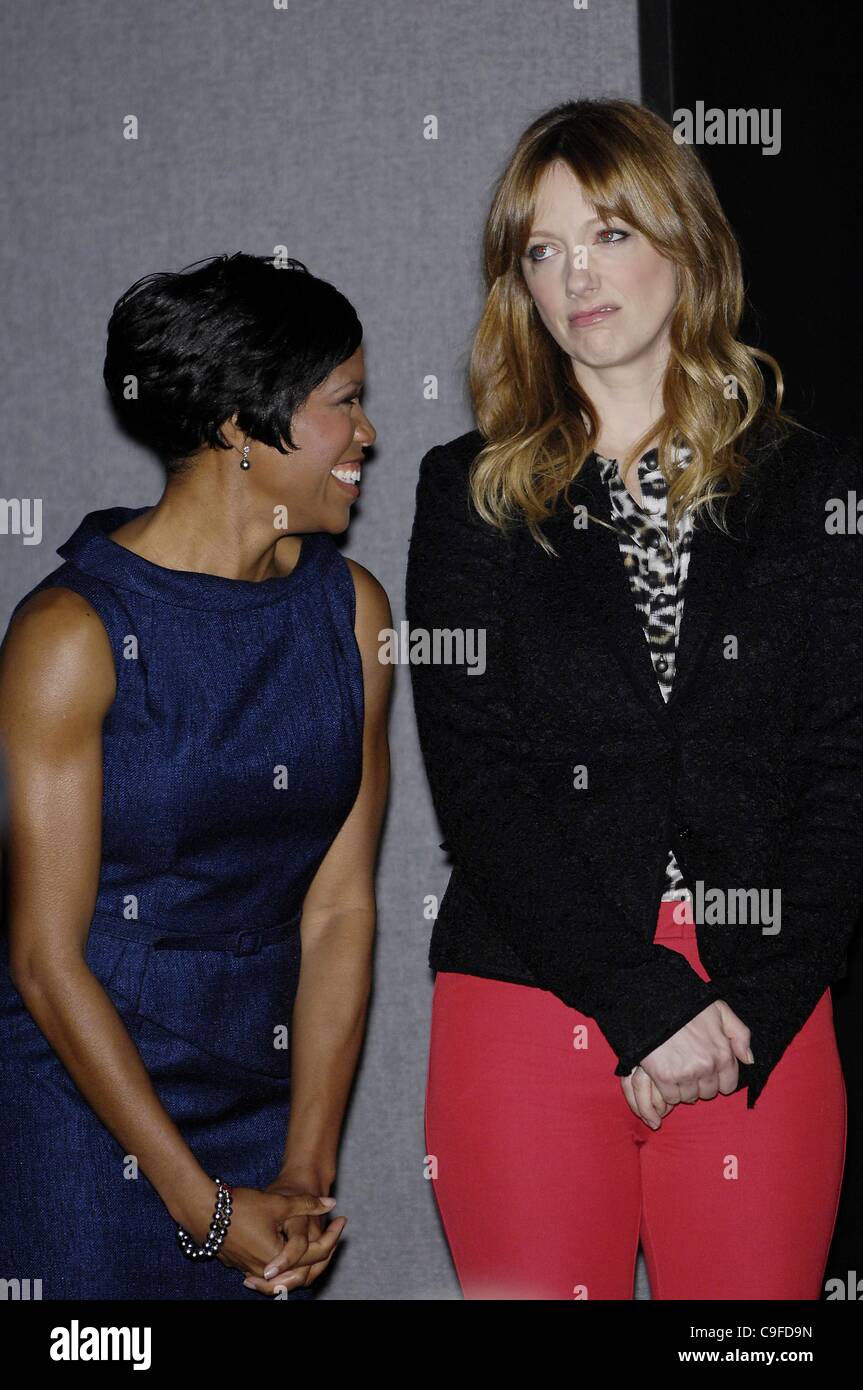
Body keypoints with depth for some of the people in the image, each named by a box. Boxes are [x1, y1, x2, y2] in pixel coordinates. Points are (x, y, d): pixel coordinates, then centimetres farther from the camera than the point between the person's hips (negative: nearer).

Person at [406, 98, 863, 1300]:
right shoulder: (472, 493, 7)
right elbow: (478, 783, -2)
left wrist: (747, 1012, -10)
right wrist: (649, 1005, -12)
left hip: (766, 1020, 1)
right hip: (529, 1008, 0)